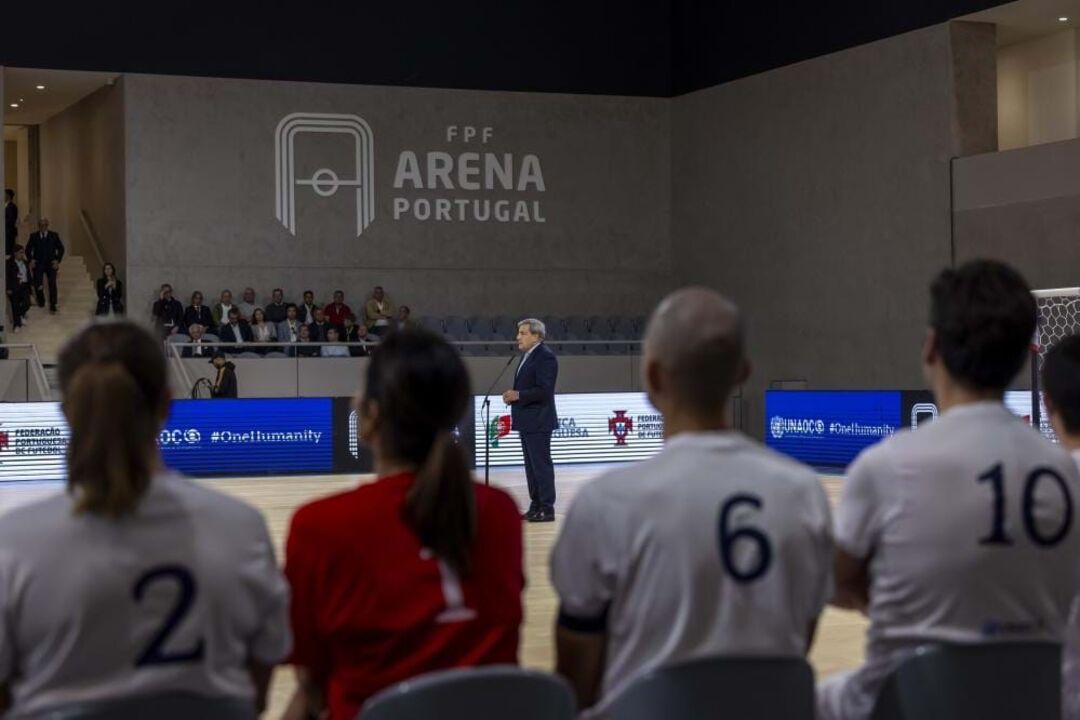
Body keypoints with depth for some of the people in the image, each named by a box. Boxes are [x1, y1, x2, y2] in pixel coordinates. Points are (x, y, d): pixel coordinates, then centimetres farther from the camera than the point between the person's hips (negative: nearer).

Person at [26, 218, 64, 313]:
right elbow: (28, 249, 11)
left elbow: (61, 248, 6)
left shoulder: (54, 236, 1)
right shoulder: (34, 236, 3)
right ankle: (41, 301, 24)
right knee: (37, 285, -4)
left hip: (51, 265, 0)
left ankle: (53, 307, 5)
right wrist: (31, 259, -3)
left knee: (52, 285, -4)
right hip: (38, 265, 0)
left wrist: (58, 260, -5)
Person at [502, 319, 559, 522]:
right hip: (526, 421, 10)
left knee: (541, 465, -7)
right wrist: (512, 395, 5)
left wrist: (518, 395, -20)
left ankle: (547, 509, -5)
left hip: (538, 421, -10)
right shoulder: (527, 356, 16)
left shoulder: (545, 357, -14)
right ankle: (536, 506, 17)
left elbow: (544, 390, -21)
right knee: (531, 465, 12)